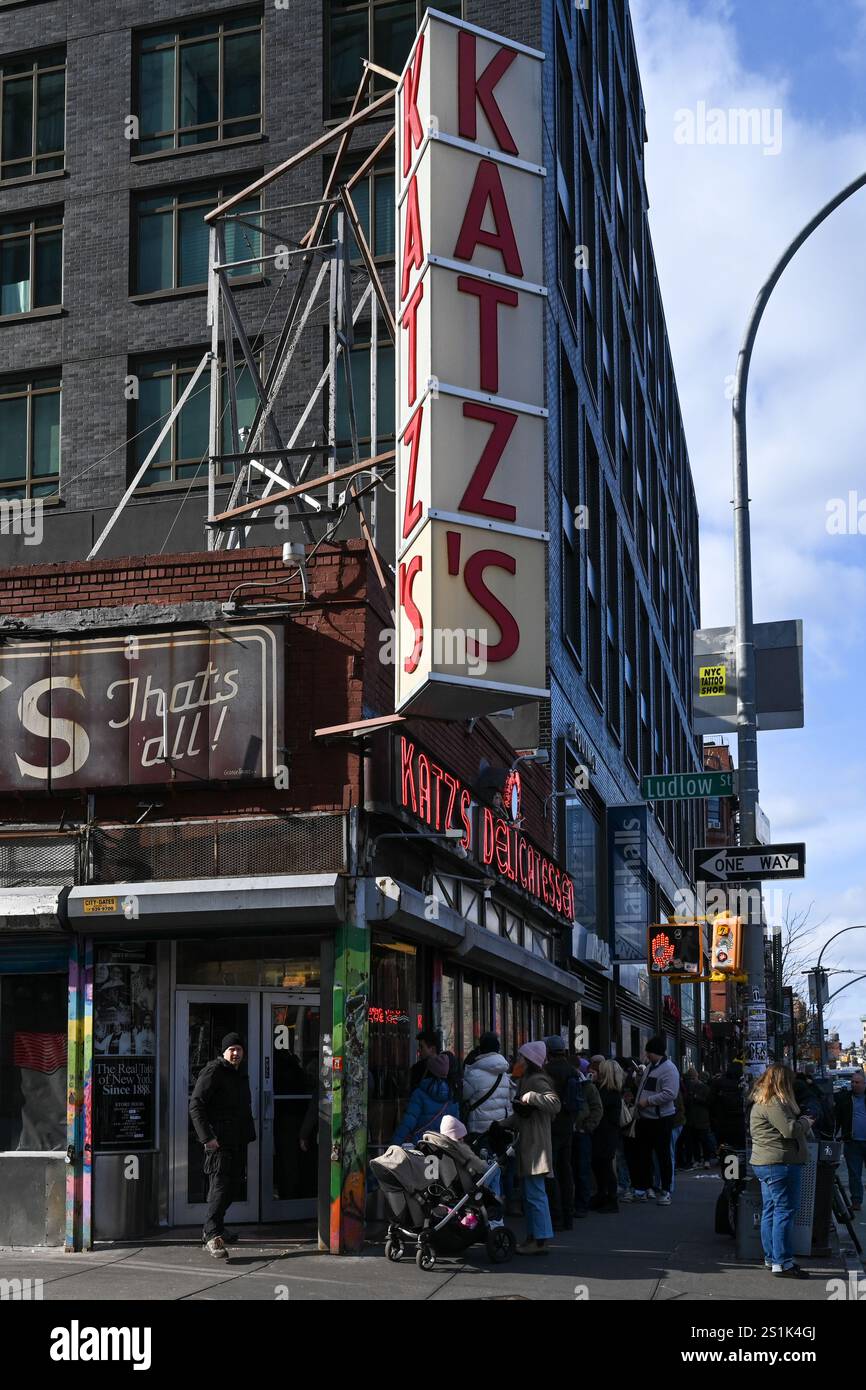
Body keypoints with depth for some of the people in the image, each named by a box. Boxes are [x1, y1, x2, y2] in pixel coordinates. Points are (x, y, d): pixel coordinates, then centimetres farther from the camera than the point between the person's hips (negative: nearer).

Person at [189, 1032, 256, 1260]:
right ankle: (212, 1237, -17)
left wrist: (249, 1135, 20)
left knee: (232, 1186, 11)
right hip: (219, 1141, -9)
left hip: (238, 1142, 9)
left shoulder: (241, 1075, 20)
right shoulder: (213, 1072, -9)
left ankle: (213, 1229, 24)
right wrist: (207, 1137, -21)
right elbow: (196, 1105, -15)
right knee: (219, 1186, -14)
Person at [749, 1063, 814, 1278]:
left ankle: (771, 1258, 20)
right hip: (780, 1163, -11)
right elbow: (790, 1130, -22)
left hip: (764, 1164, 11)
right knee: (785, 1211, -8)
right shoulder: (773, 1104, -17)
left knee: (771, 1212, 14)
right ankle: (782, 1263, -8)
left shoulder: (762, 1102, 17)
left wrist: (801, 1123, 11)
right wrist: (805, 1122, -5)